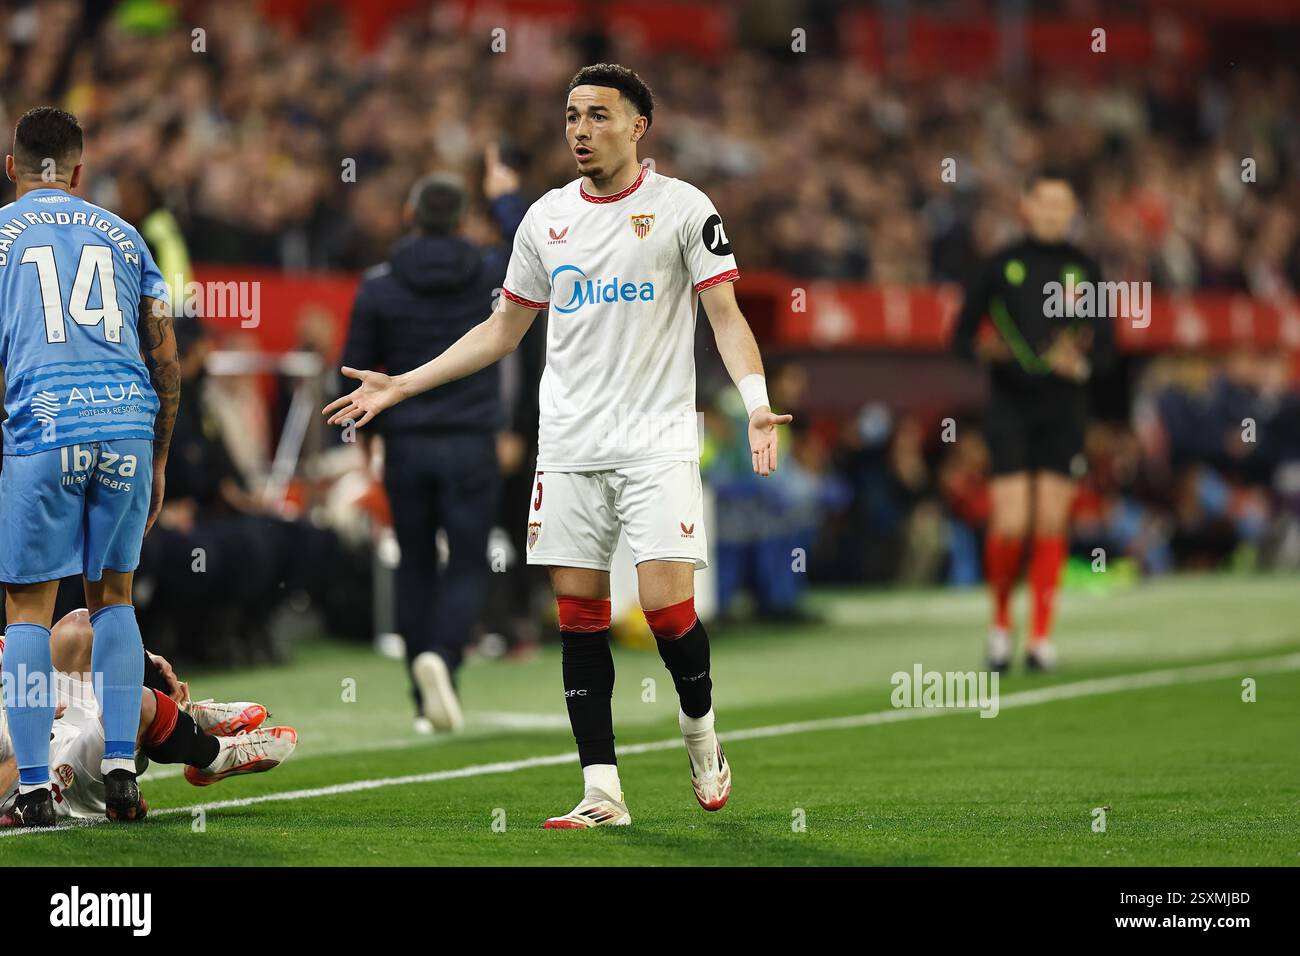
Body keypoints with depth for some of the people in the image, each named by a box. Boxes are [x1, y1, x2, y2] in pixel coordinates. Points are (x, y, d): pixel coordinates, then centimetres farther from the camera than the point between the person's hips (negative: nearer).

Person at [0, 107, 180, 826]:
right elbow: (165, 359, 14)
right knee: (112, 597, 16)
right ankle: (120, 772, 10)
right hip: (128, 426, 3)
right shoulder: (121, 235, 17)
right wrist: (157, 459, 22)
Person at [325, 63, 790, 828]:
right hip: (569, 444, 4)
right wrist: (399, 386, 14)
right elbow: (503, 331, 19)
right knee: (579, 610, 0)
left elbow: (726, 315, -5)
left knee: (667, 603, -15)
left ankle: (701, 730, 14)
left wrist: (757, 401, -22)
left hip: (656, 441, -4)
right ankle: (603, 791, 4)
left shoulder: (683, 207, -1)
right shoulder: (547, 217, 12)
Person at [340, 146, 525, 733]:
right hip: (470, 446, -1)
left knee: (415, 568, 12)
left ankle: (427, 703, 12)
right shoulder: (487, 275, -1)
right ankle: (441, 657, -26)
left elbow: (356, 369, 1)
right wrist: (506, 197, 35)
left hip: (406, 447, 1)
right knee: (467, 567, 2)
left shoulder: (379, 286, -3)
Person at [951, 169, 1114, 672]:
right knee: (1009, 526, -10)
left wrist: (1081, 364, -17)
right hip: (1010, 407, -1)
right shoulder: (1001, 266, 2)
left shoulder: (1084, 268, 5)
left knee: (1051, 524, -2)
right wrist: (984, 349, -16)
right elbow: (963, 333, 5)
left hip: (1063, 409, 1)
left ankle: (1040, 639, 6)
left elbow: (1105, 343, 4)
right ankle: (1001, 621, 14)